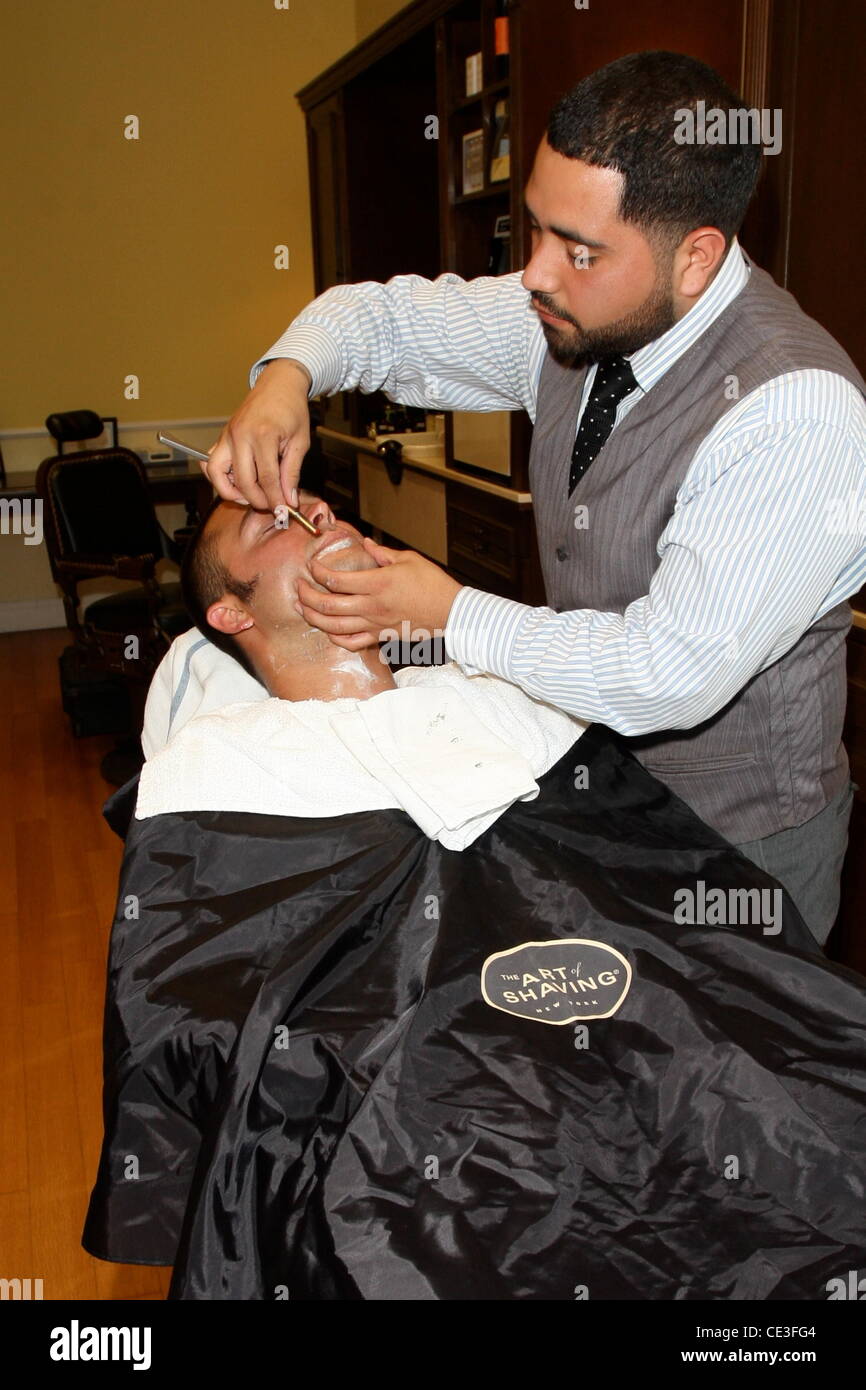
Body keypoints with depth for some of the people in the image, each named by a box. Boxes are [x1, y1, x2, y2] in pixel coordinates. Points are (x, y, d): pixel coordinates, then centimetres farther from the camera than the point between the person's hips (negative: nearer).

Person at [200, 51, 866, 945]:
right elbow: (388, 317, 6)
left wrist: (447, 611, -22)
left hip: (737, 838, -6)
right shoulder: (582, 312, -7)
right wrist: (285, 377, -17)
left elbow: (671, 676, -31)